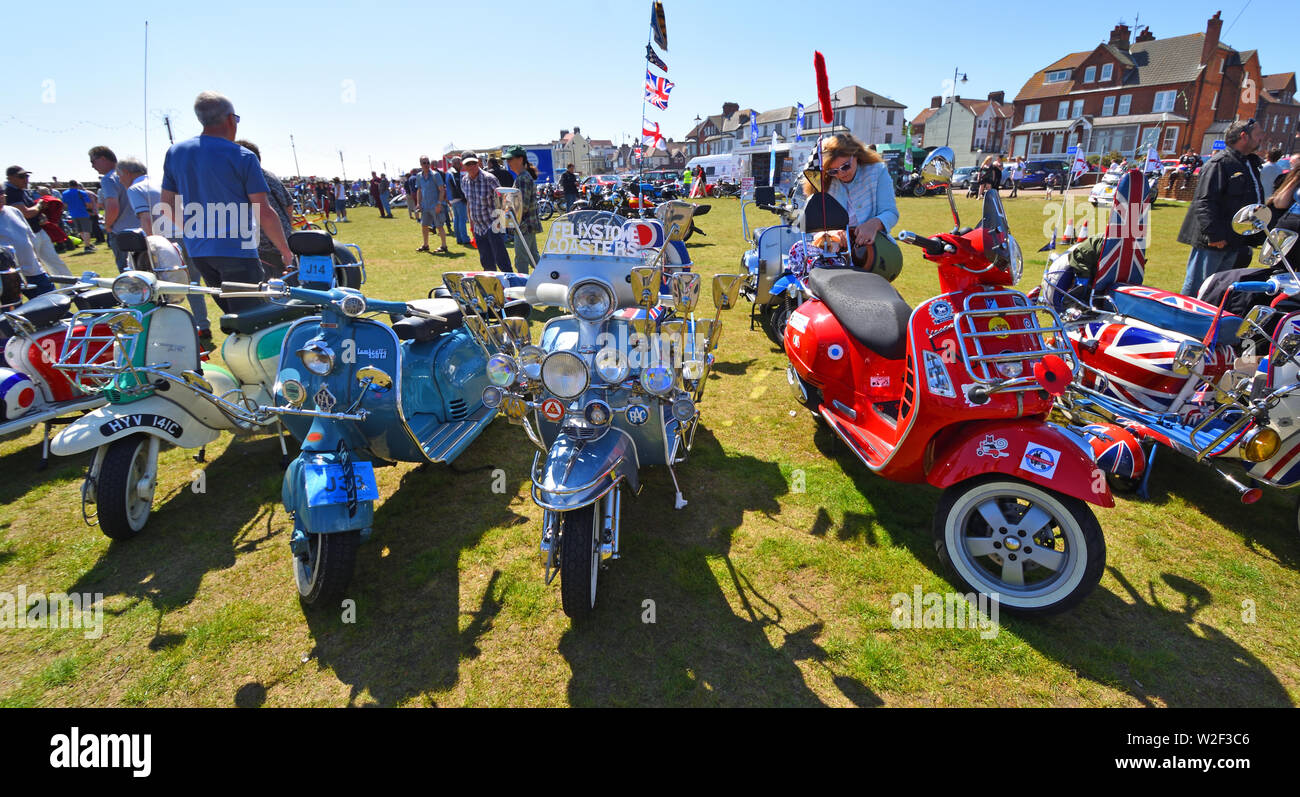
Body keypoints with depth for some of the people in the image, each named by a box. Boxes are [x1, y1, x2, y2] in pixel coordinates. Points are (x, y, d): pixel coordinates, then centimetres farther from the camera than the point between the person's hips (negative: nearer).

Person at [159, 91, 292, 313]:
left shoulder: (175, 153, 9)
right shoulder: (242, 157, -9)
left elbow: (168, 206, 14)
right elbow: (264, 213, -11)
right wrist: (285, 251, 0)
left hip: (196, 251, 7)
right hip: (236, 251, -7)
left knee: (233, 317, 19)